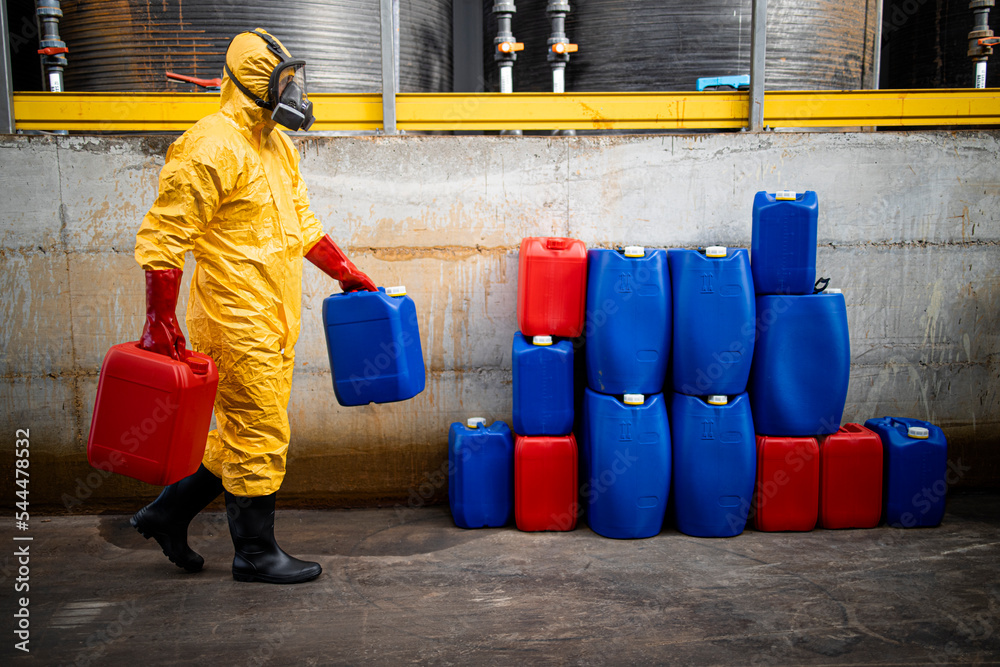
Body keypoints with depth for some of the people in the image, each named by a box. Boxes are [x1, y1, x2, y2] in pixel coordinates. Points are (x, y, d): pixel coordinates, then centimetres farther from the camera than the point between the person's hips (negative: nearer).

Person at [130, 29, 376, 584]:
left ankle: (169, 513, 31)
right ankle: (256, 553, 16)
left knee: (246, 434, 16)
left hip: (274, 322, 9)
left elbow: (301, 222, 26)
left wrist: (346, 272, 23)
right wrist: (160, 320, -19)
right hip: (238, 322, -9)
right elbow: (164, 236, -17)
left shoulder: (278, 145, 15)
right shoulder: (211, 147, -14)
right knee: (261, 438, 0)